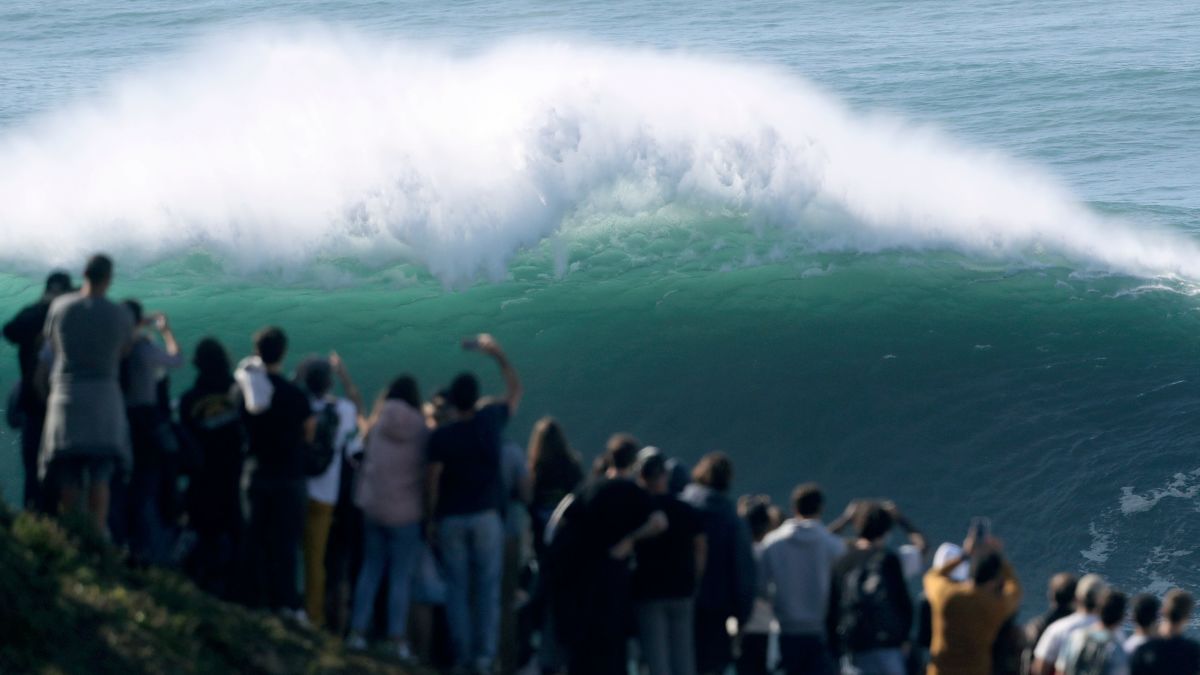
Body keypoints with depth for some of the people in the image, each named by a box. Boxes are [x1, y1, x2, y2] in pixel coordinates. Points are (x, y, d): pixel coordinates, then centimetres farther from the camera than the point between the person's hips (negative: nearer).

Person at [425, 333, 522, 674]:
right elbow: (515, 391, 13)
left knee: (457, 587, 5)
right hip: (485, 515, 0)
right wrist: (498, 355, 21)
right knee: (488, 588, 2)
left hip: (450, 518, 0)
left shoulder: (440, 436, -4)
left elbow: (433, 480, -6)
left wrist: (433, 518, 2)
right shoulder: (490, 421, -3)